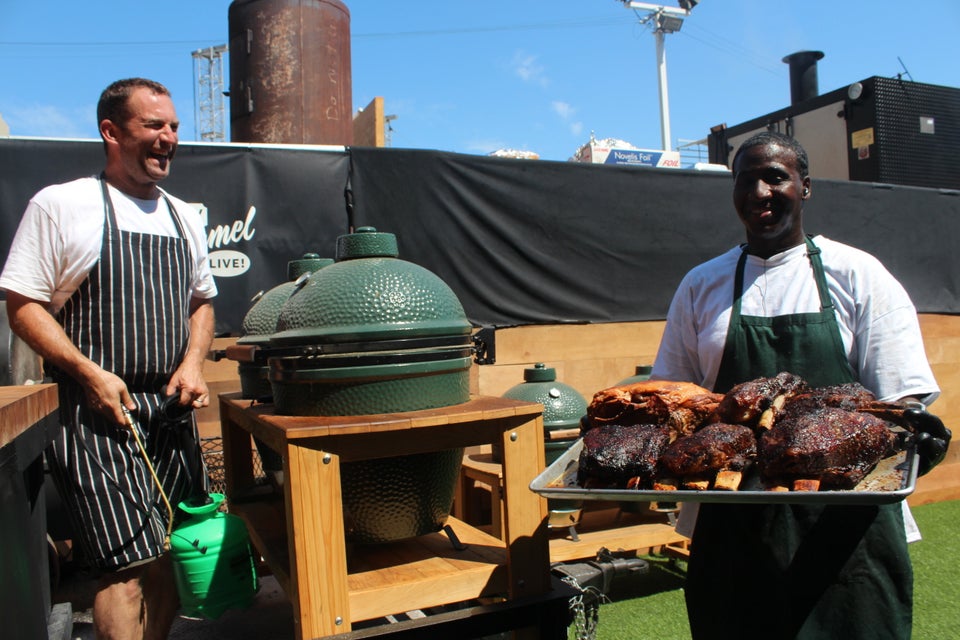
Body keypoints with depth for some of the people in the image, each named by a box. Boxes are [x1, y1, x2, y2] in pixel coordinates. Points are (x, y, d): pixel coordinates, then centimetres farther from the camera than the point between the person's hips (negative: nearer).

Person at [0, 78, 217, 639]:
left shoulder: (186, 218, 13)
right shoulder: (60, 205, -3)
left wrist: (194, 362, 2)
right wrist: (90, 372, -16)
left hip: (173, 414, 6)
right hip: (99, 414, -5)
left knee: (176, 559, 10)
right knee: (131, 562, -11)